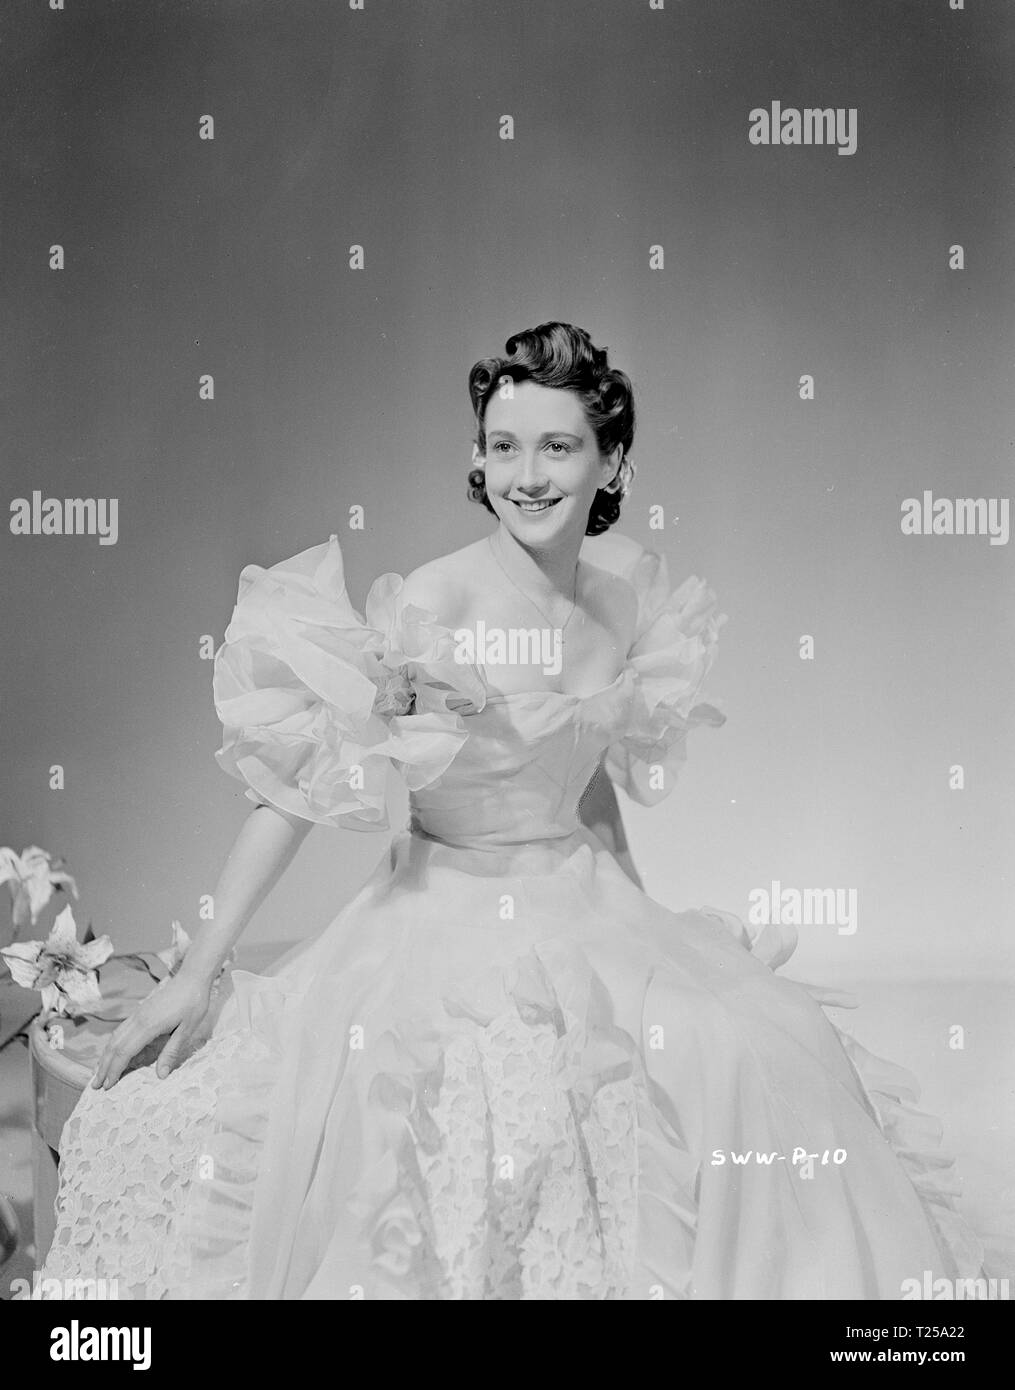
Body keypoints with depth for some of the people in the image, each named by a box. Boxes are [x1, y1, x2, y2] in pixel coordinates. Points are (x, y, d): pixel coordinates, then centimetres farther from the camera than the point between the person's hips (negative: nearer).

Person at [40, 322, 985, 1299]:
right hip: (445, 929, -5)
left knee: (768, 1059, -8)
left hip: (588, 915, 5)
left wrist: (643, 919, 20)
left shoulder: (631, 595, 0)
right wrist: (200, 973, -16)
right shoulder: (429, 606, -18)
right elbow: (298, 783, -15)